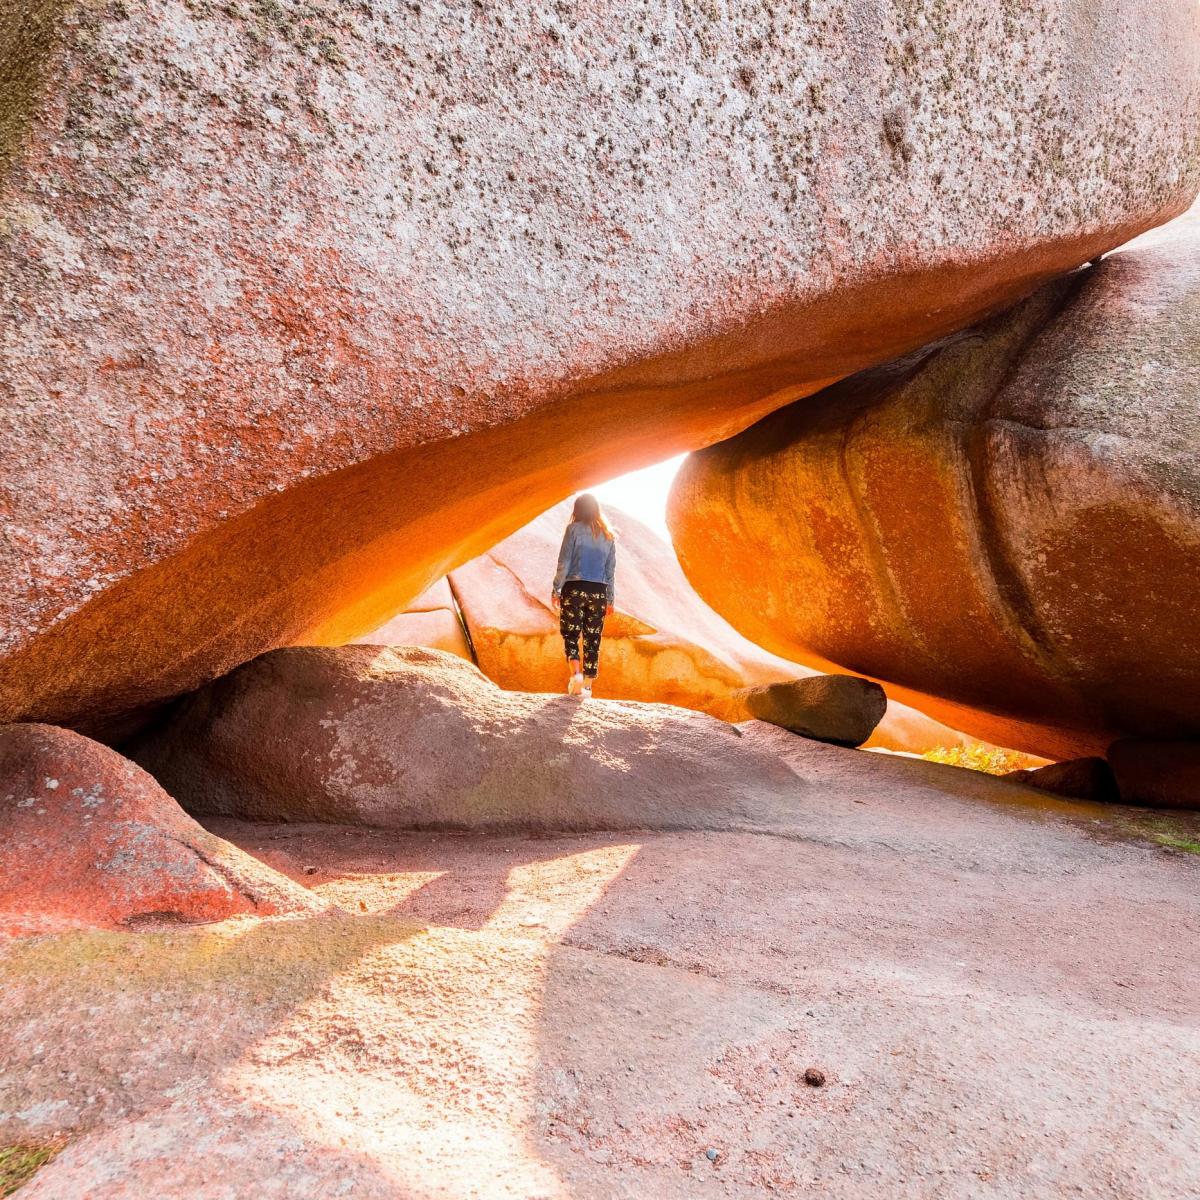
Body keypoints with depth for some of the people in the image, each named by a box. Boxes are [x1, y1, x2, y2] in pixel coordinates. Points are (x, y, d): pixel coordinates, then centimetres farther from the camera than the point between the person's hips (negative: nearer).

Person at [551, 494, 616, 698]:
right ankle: (587, 686, 9)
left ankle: (576, 673, -17)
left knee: (570, 635, 4)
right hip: (598, 592, 3)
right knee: (593, 640, 7)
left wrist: (556, 590, -1)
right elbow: (611, 570, 10)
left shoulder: (574, 529, -3)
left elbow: (564, 563, -7)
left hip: (574, 589, -3)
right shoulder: (608, 535, 9)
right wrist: (610, 599, 15)